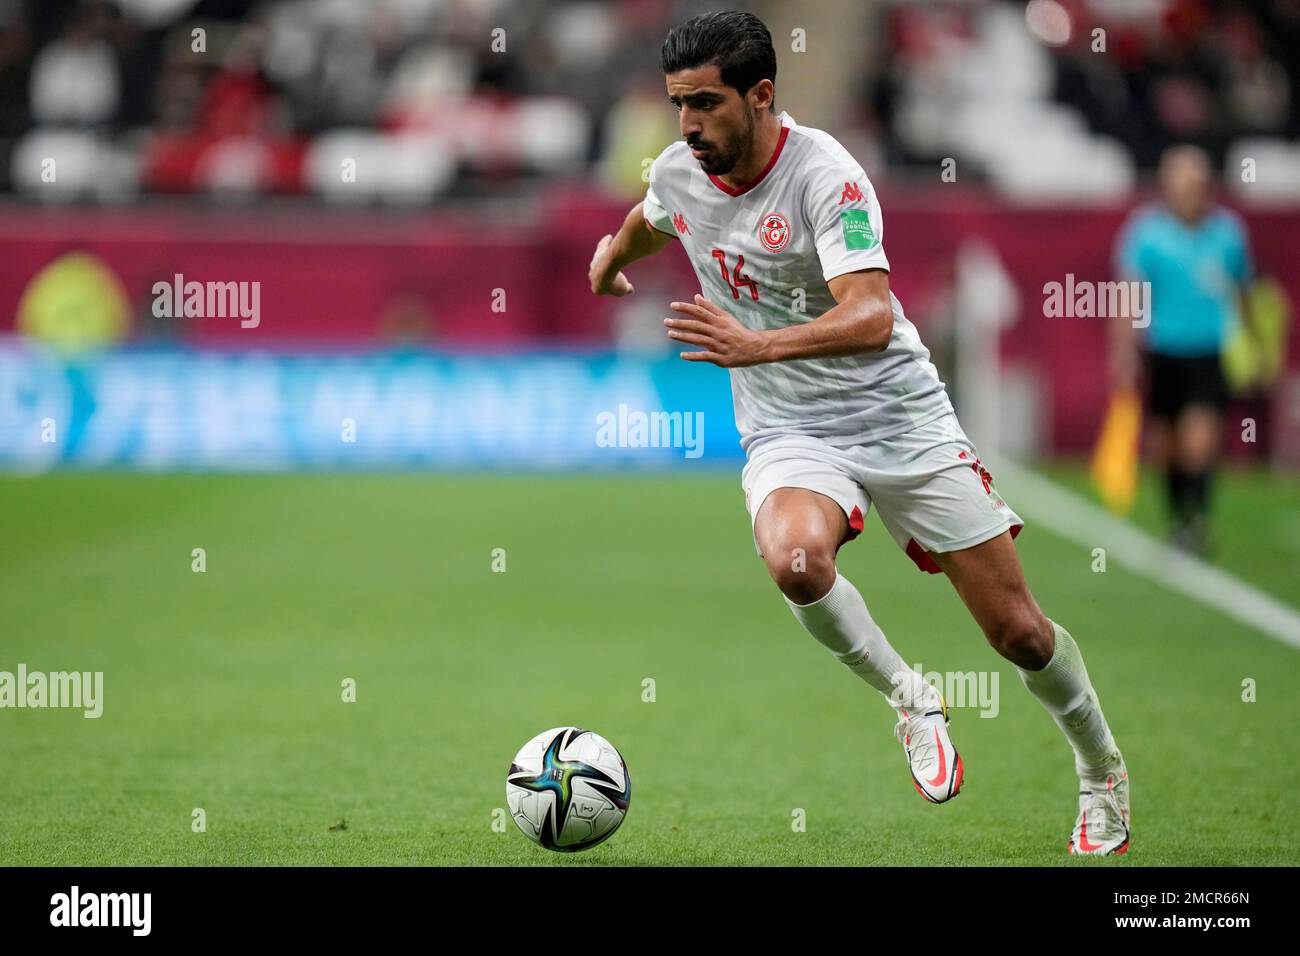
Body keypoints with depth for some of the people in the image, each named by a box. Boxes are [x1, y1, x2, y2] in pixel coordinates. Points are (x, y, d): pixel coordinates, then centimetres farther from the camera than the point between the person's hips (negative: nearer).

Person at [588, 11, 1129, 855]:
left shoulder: (825, 175, -20)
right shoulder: (679, 174, -2)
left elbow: (871, 318, -32)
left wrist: (757, 345, -46)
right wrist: (610, 259, 46)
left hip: (901, 414, -3)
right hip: (789, 434, 3)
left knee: (1019, 633, 0)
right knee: (795, 560, -33)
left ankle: (1102, 771, 28)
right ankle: (909, 700, -7)